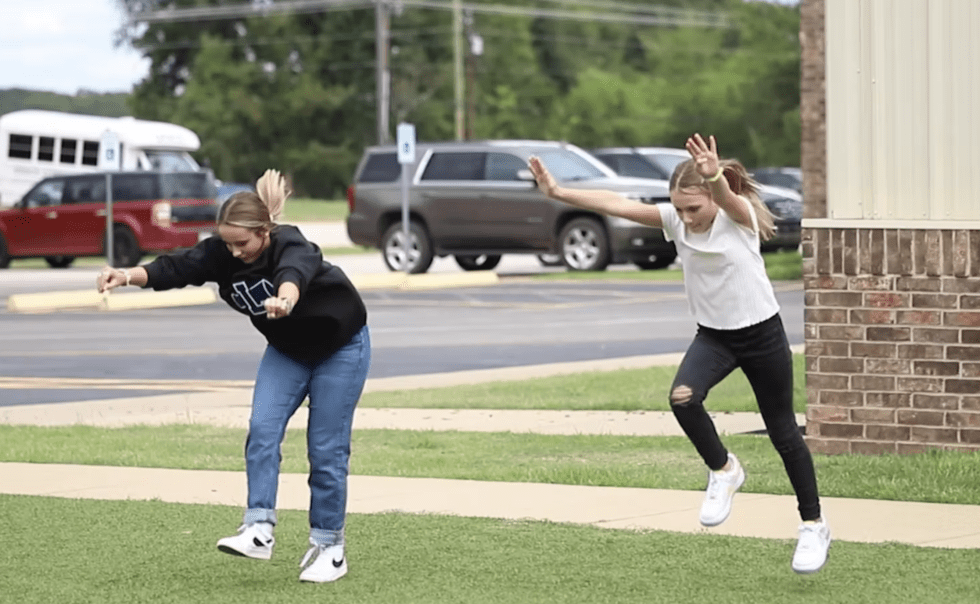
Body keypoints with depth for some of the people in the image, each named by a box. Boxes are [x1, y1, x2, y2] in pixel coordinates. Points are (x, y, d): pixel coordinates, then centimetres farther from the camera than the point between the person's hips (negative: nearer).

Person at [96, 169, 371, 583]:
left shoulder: (291, 246, -35)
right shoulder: (223, 253, -17)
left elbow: (296, 270, -59)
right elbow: (176, 268, -27)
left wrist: (285, 297, -82)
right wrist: (129, 276, -46)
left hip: (340, 347, -6)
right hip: (286, 350, 6)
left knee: (326, 449, -5)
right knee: (262, 428, -16)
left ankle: (329, 547, 7)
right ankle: (259, 530, -19)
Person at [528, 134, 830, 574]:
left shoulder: (739, 215, -22)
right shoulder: (675, 219, -10)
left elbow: (725, 196, -46)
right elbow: (617, 205, -18)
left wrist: (714, 176, -70)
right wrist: (558, 193, -30)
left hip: (761, 334, -3)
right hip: (712, 335, 3)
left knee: (783, 432, 7)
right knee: (682, 397, -26)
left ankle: (814, 526, 25)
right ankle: (723, 471, 1)